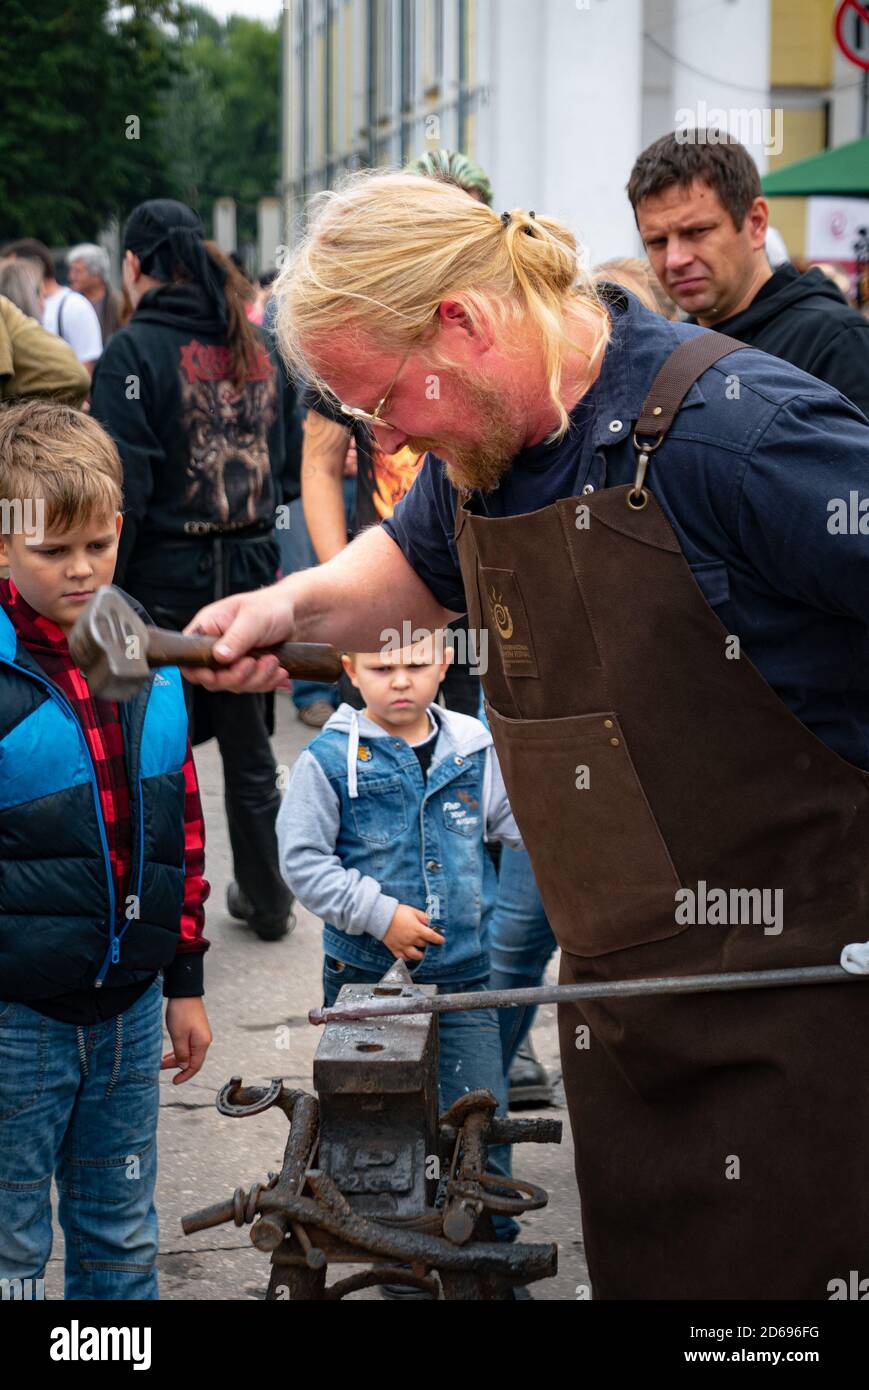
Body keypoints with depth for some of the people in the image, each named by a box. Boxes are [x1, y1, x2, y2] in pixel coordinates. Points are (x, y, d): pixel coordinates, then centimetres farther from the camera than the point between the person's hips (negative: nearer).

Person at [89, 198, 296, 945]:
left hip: (165, 580, -6)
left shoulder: (134, 351, -14)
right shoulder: (253, 346, 7)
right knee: (249, 748, 17)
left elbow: (123, 487, -18)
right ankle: (267, 901, 30)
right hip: (251, 573, 6)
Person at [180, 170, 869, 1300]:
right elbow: (418, 567, 29)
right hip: (616, 980, 8)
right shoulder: (483, 445, 7)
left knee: (775, 1284, -2)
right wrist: (295, 605, 9)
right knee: (633, 1268, 13)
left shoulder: (733, 428, -20)